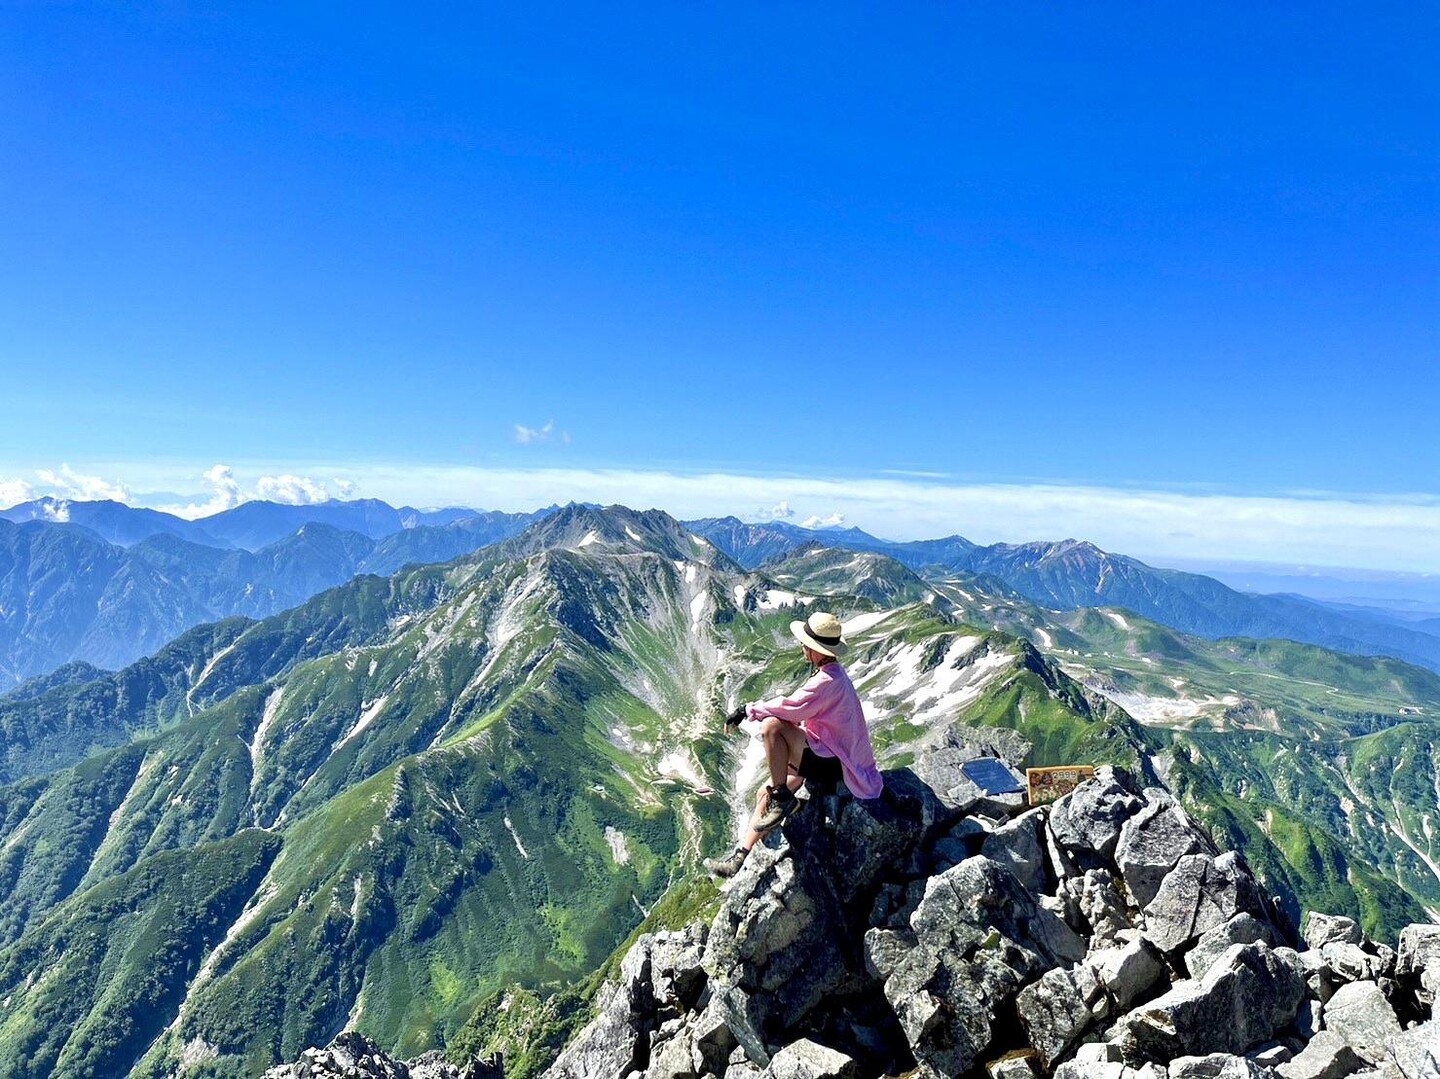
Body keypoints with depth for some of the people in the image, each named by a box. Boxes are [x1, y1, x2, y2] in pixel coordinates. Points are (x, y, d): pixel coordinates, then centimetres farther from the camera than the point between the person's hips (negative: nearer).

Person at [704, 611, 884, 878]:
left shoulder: (828, 681, -22)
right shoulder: (831, 673, 11)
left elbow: (791, 707, -24)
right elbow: (801, 711, 16)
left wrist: (748, 710, -14)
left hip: (828, 762, -10)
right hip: (822, 756, 10)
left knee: (770, 726, -27)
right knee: (765, 794, 8)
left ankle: (783, 797, -13)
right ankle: (739, 858, 10)